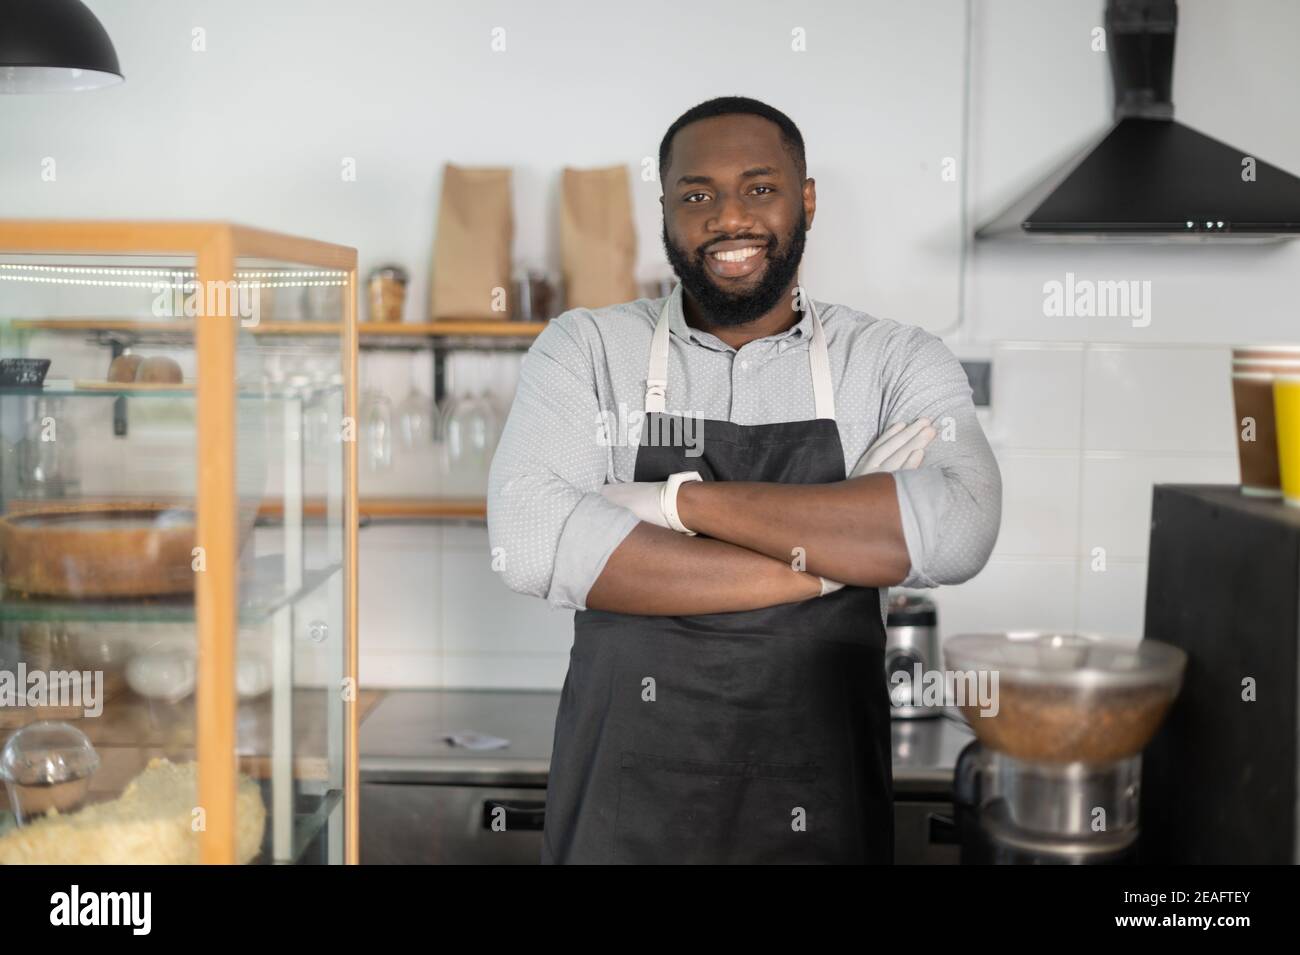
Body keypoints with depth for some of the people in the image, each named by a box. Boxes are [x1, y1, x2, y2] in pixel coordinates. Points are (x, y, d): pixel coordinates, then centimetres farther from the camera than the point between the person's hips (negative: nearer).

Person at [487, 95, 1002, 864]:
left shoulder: (897, 364, -2)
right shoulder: (584, 350, -2)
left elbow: (957, 530, -20)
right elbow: (531, 544, -18)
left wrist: (683, 500, -19)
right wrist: (825, 560, -17)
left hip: (820, 802, 1)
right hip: (621, 800, 0)